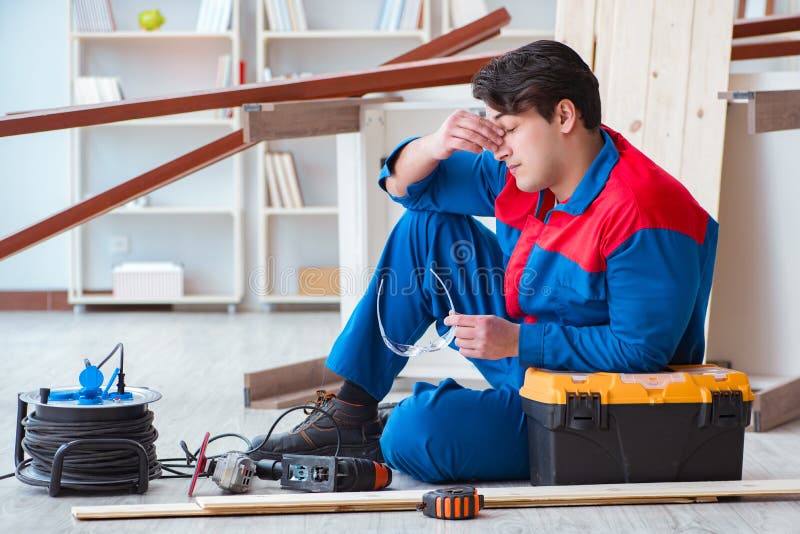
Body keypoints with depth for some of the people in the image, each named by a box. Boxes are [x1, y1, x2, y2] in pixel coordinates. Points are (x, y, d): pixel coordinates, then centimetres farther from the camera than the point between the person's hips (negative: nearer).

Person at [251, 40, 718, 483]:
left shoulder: (640, 213, -27)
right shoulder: (526, 172, 0)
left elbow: (642, 350, -28)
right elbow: (403, 185, 9)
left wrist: (516, 341, -26)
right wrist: (435, 146, -15)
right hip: (524, 351, 9)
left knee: (419, 432, -29)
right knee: (428, 226, 5)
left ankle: (381, 444, 12)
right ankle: (351, 412, 6)